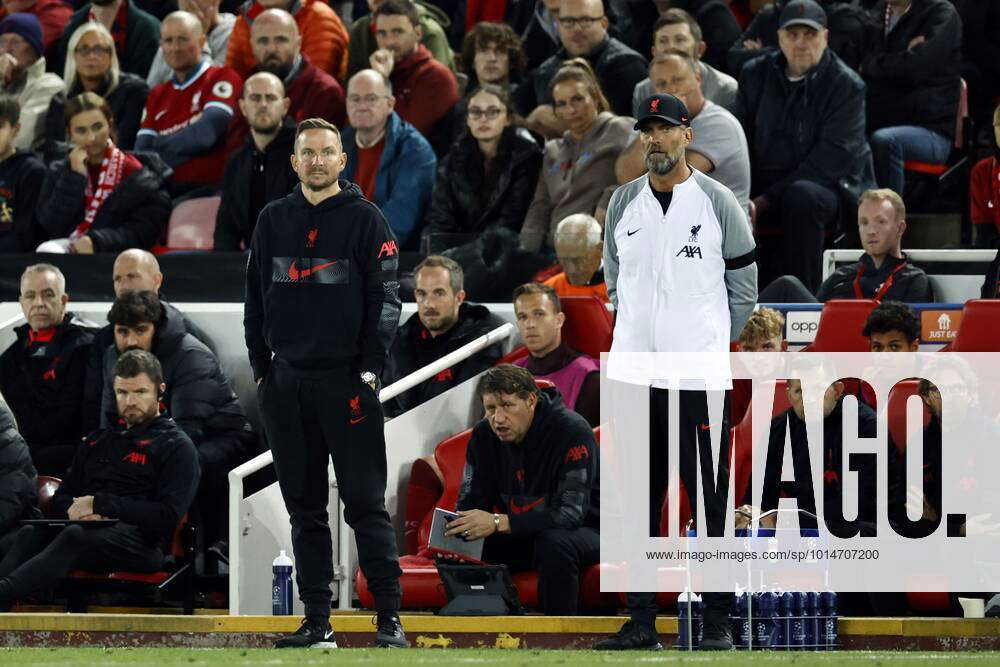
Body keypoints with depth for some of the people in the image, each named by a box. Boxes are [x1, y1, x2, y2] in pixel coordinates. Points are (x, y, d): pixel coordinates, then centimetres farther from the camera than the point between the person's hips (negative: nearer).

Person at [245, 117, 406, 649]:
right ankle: (317, 621, 9)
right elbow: (255, 300, 16)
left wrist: (369, 371, -10)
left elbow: (386, 300, -3)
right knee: (304, 507, 6)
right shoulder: (273, 221, 13)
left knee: (365, 503, -6)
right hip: (285, 382, 4)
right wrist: (260, 367, 8)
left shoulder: (365, 220, 0)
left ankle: (389, 618, -5)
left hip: (346, 380, -4)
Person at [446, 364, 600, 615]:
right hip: (520, 536, 5)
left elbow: (570, 512, -30)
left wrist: (498, 523, -38)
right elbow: (470, 501, -2)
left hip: (584, 531, -5)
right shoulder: (484, 435, -3)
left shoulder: (572, 432, -22)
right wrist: (455, 531, -27)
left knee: (553, 541, -38)